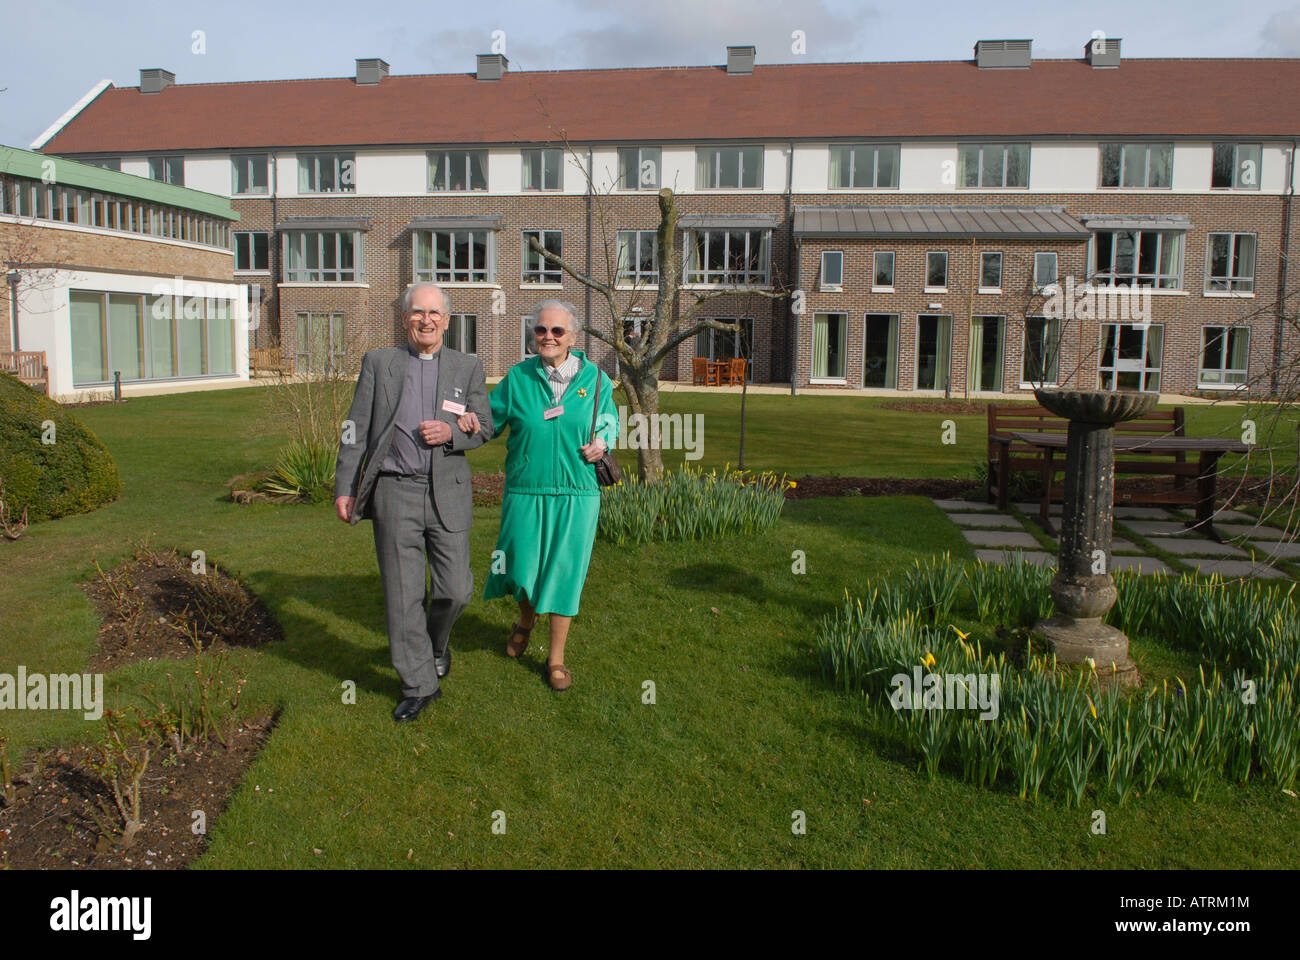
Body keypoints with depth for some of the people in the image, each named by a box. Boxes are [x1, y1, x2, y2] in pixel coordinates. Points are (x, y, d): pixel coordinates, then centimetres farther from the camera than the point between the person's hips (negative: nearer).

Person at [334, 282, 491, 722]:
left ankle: (437, 641, 34)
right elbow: (356, 430, 5)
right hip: (395, 492, 0)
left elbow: (484, 426, 9)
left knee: (455, 589, 0)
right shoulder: (378, 363, 6)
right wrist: (344, 488, 1)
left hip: (447, 492, 1)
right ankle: (419, 685, 17)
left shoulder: (467, 367, 8)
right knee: (403, 595, 3)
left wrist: (451, 432, -12)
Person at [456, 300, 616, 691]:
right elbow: (491, 419, 10)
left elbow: (609, 421, 15)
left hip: (576, 494, 0)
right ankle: (526, 618, 43)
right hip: (525, 491, 0)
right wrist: (468, 420, -12)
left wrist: (602, 443, -6)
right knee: (523, 568, 5)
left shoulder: (595, 378, 4)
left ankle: (556, 658, 20)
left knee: (564, 571, 4)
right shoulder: (517, 377, 3)